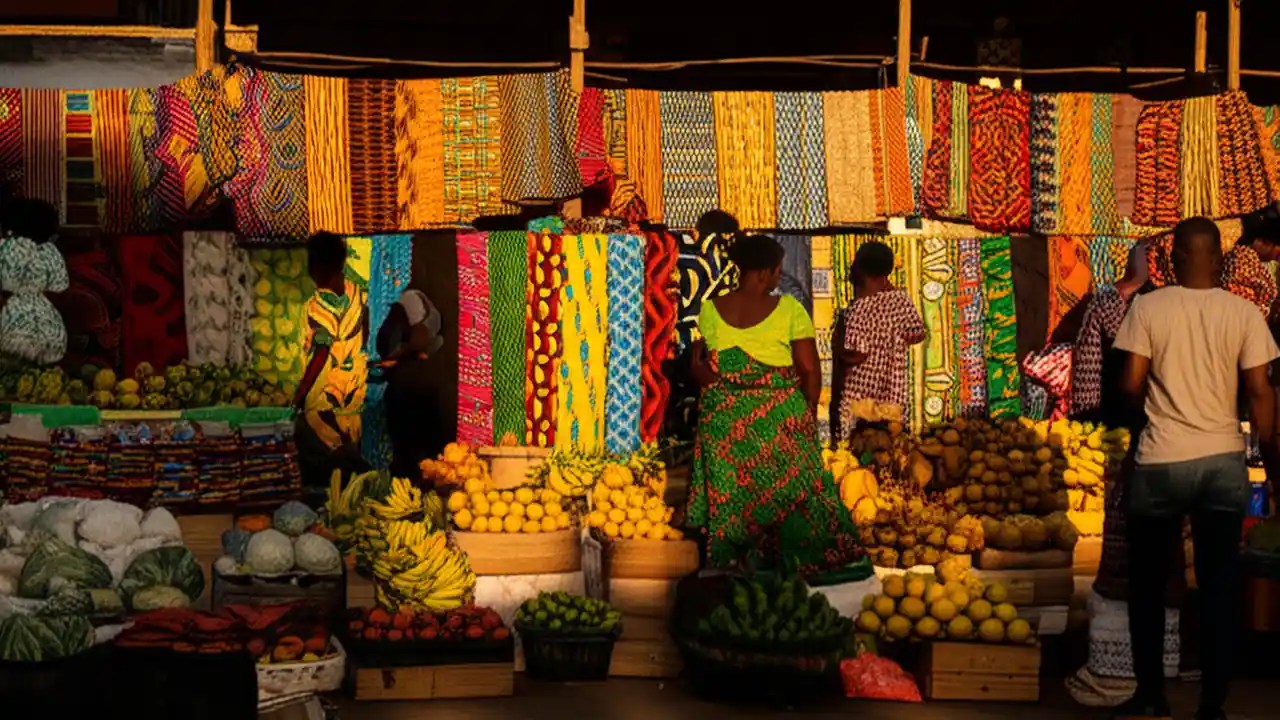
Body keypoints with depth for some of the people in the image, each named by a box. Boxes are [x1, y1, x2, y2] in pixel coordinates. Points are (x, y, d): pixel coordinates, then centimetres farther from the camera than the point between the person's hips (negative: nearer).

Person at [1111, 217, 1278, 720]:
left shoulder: (1148, 308, -5)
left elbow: (1130, 385, -8)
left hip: (1161, 462, -1)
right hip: (1224, 462, 2)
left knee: (1148, 585, 13)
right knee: (1219, 589, 7)